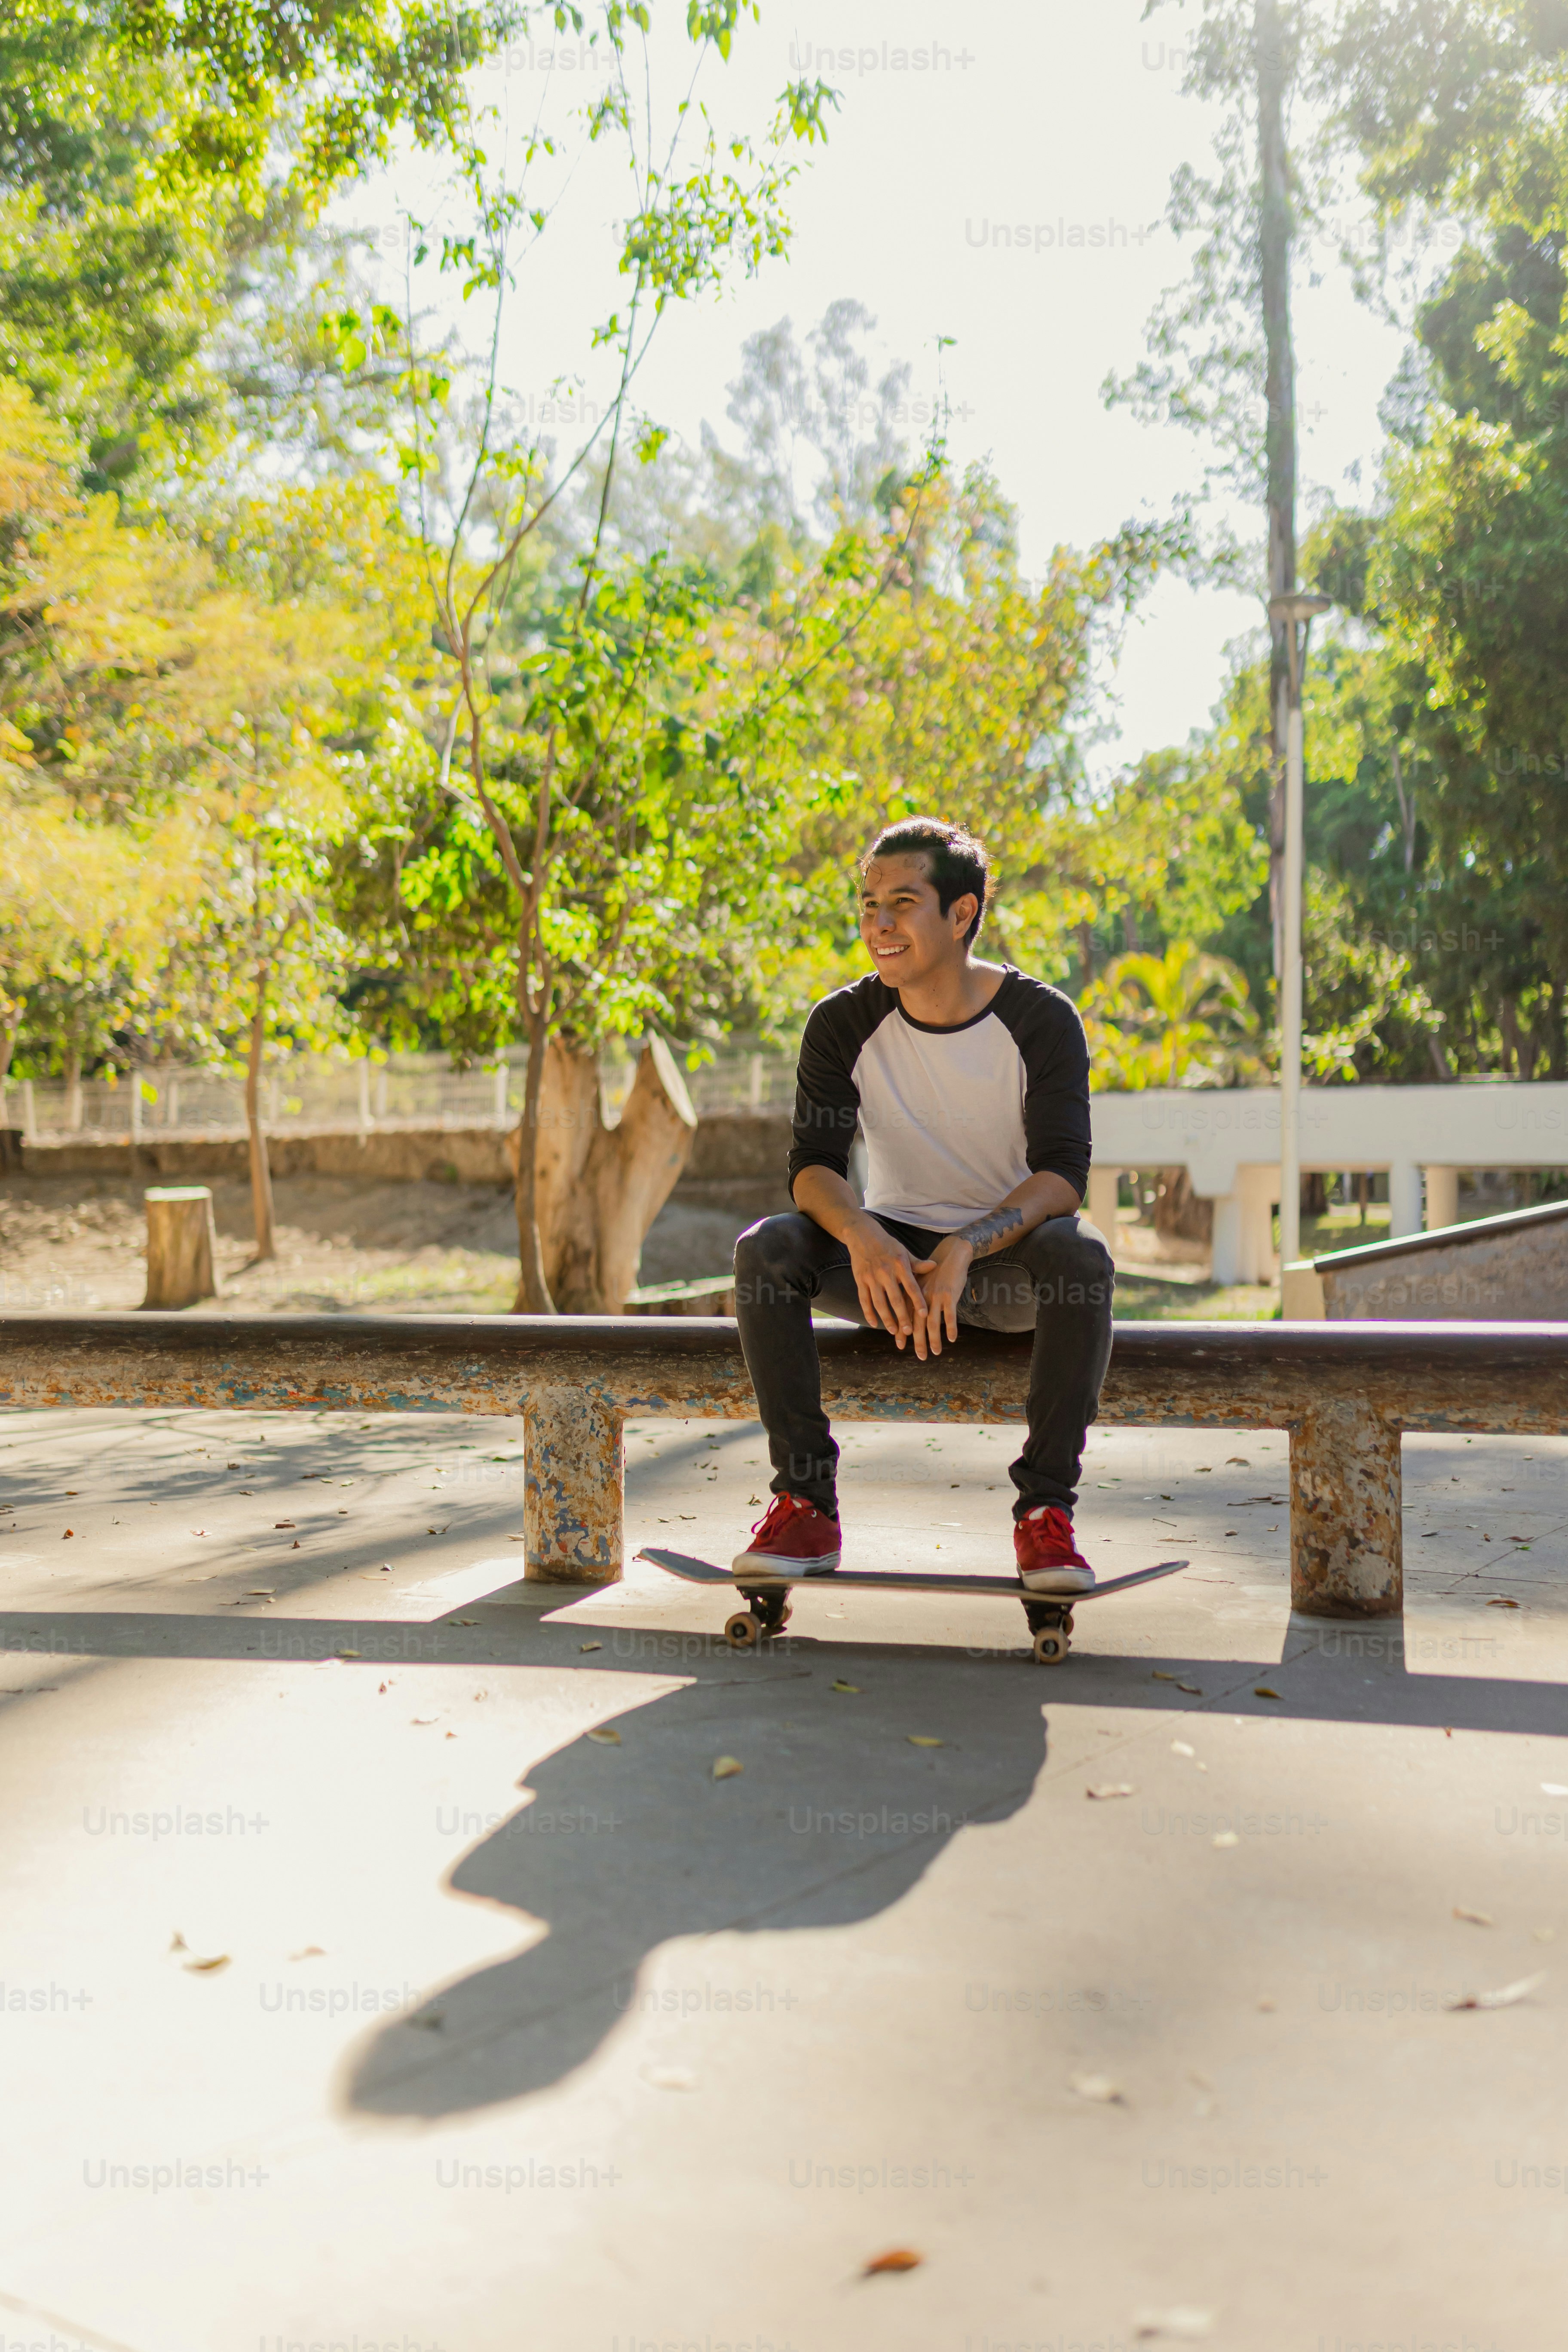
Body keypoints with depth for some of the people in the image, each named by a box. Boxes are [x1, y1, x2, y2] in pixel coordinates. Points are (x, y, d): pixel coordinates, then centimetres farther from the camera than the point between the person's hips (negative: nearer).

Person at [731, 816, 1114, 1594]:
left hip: (1008, 1258, -2)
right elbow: (812, 1163, -12)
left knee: (1080, 1253, -35)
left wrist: (966, 1247, -38)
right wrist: (861, 1236, -35)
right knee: (764, 1248, -25)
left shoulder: (1041, 1019, -11)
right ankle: (807, 1503, -20)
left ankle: (1044, 1510, -25)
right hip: (889, 1259, 2)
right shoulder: (843, 1023, -5)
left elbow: (1063, 1172, -20)